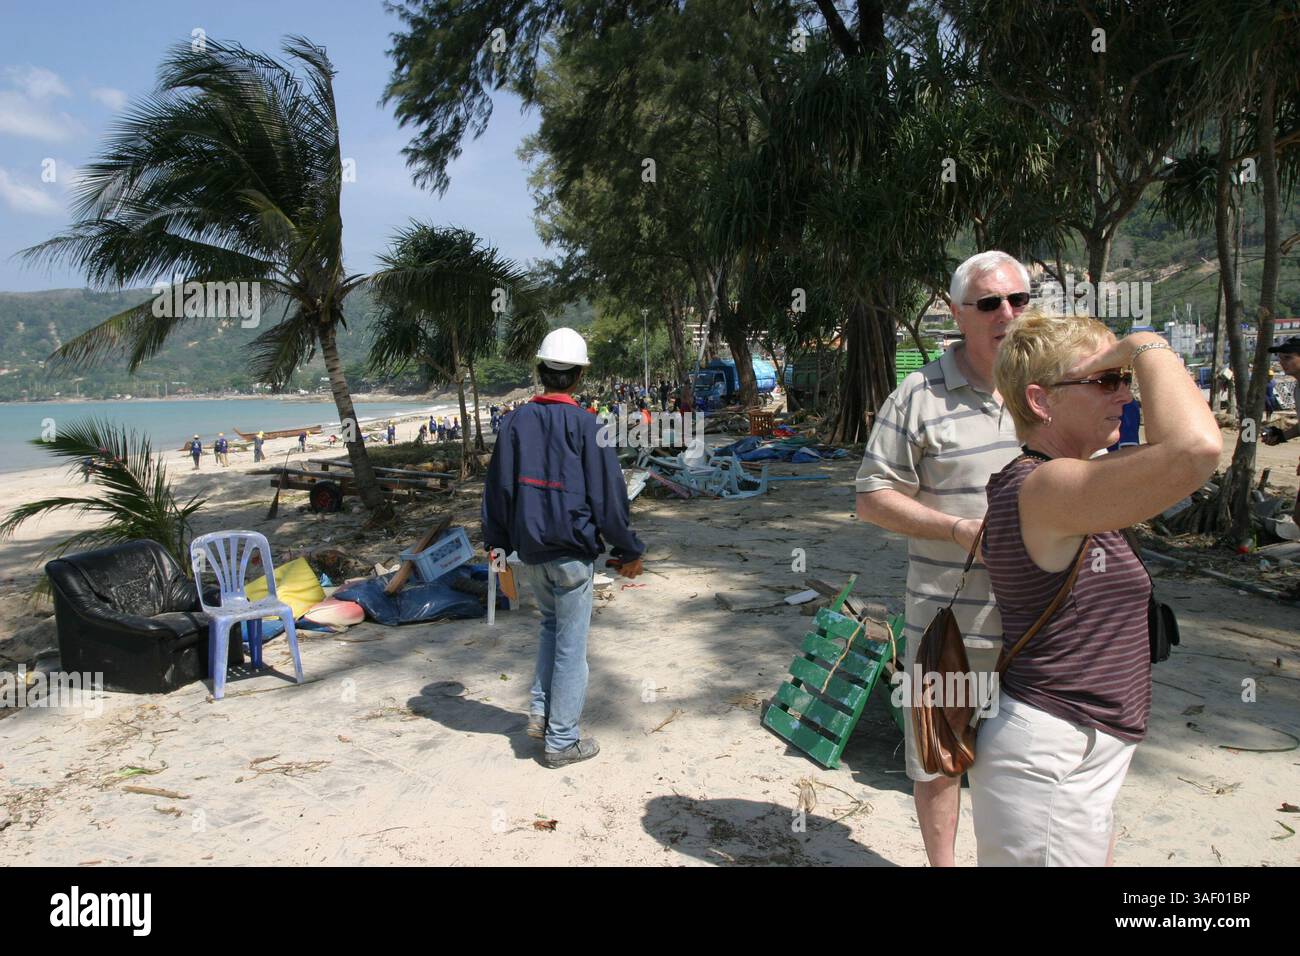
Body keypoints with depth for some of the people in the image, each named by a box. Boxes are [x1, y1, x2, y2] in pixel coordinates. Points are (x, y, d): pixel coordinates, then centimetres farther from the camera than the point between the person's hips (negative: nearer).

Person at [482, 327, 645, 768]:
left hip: (528, 550, 5)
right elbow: (608, 495, -9)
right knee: (571, 643, 5)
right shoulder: (585, 425, -13)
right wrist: (629, 551, 2)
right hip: (573, 552, -5)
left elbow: (498, 486, 8)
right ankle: (562, 740, 14)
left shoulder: (516, 422, 2)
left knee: (552, 623, 27)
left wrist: (496, 541, 19)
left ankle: (541, 711, 22)